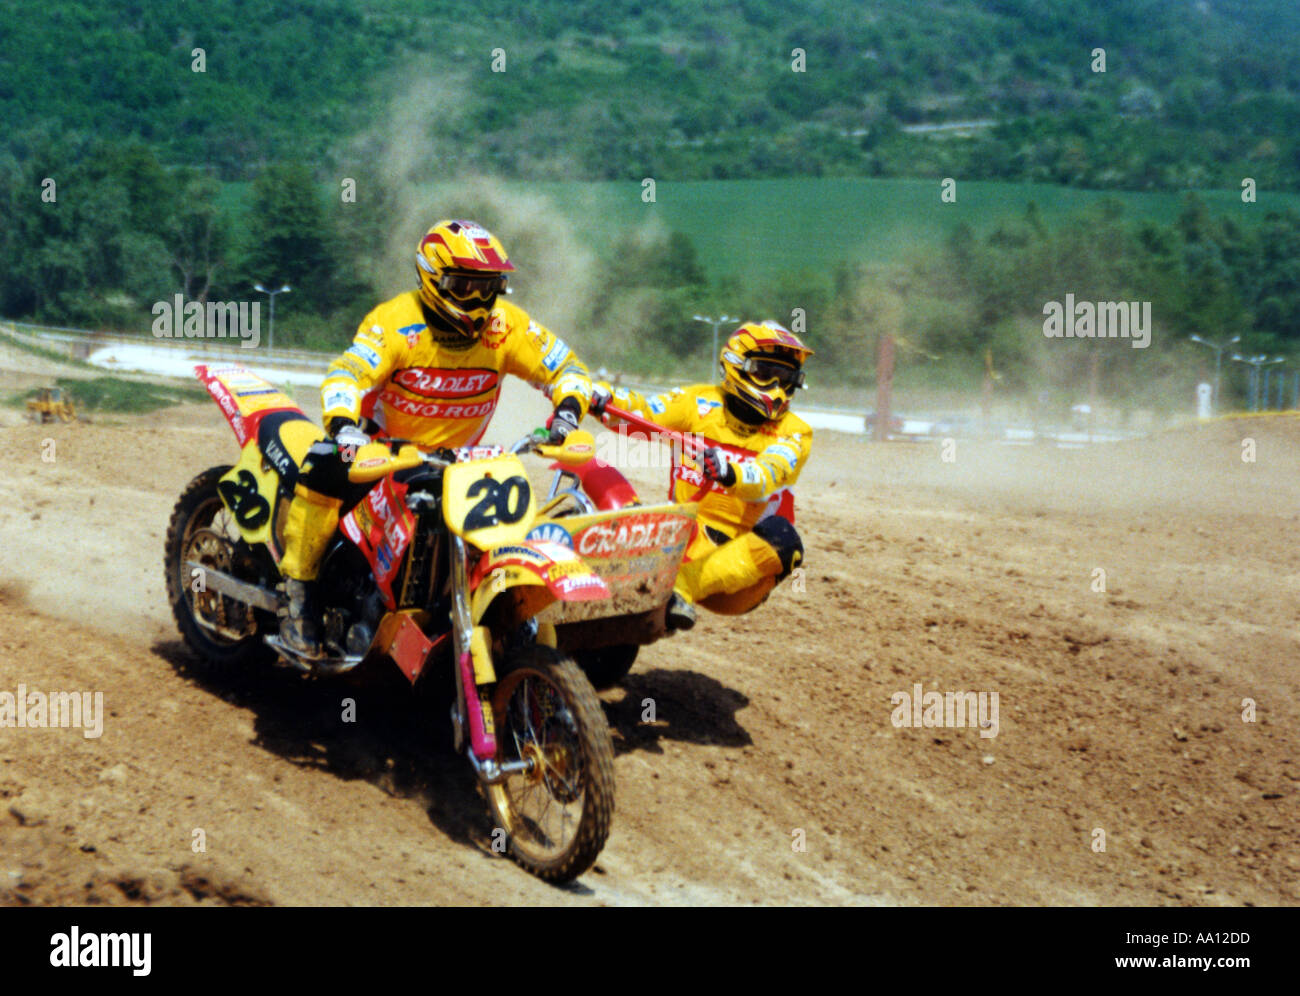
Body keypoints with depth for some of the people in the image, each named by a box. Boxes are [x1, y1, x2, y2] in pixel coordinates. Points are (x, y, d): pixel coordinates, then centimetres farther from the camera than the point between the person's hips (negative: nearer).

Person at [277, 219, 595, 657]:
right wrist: (343, 426, -55)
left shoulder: (505, 326, -11)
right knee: (324, 469, -28)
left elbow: (565, 366, -5)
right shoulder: (395, 322, -23)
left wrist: (567, 409, -26)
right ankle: (299, 595, -17)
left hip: (455, 459, 4)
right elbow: (345, 375, -34)